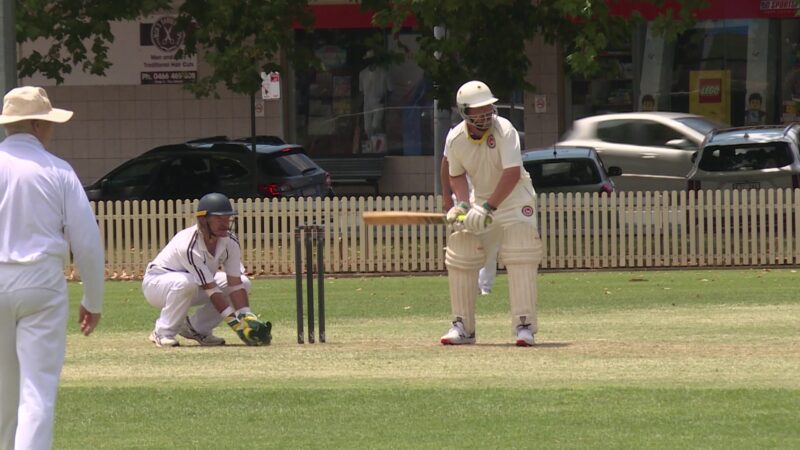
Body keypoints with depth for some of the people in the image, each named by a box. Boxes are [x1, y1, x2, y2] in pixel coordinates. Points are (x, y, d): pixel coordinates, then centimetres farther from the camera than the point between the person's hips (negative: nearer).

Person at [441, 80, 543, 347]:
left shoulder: (503, 130, -24)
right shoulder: (455, 139, -11)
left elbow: (513, 174, -30)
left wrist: (489, 207, -33)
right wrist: (462, 203, -12)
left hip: (514, 198, -4)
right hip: (480, 199, 4)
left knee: (521, 259, -17)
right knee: (459, 259, 0)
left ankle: (524, 326, -14)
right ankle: (463, 327, 12)